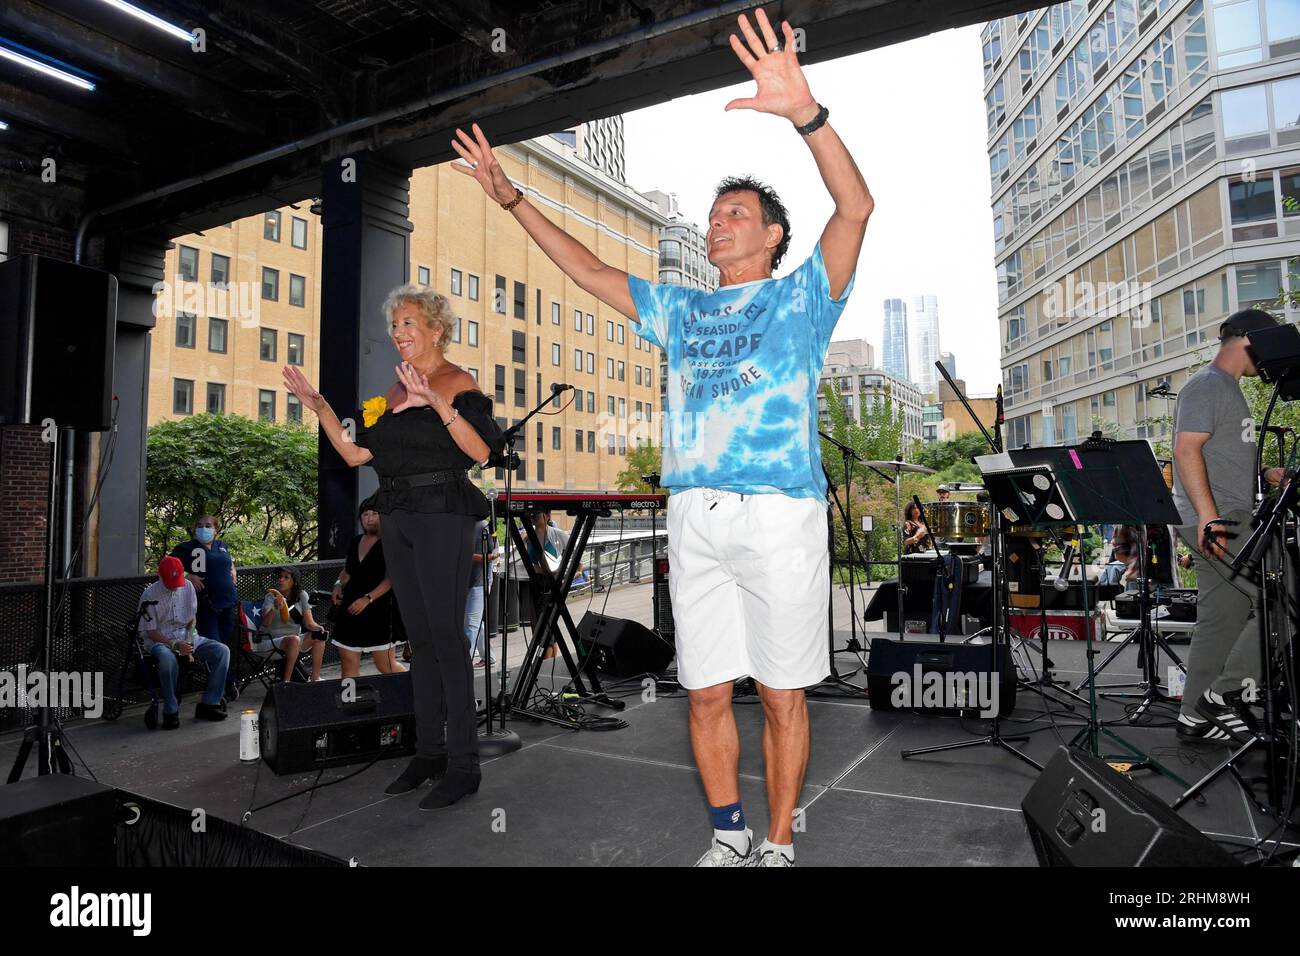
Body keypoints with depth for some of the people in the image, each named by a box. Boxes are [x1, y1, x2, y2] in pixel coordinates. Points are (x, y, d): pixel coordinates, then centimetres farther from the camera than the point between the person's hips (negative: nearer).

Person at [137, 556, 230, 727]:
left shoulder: (188, 586, 1)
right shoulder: (149, 596, -11)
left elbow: (192, 619, 8)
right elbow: (151, 632, -10)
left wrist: (188, 645, -7)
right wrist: (175, 645, -23)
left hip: (187, 637, 5)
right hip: (160, 641, -5)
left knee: (222, 651, -16)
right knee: (168, 658, -40)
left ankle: (208, 704, -12)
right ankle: (171, 712, -24)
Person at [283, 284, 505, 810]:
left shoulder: (457, 382, -6)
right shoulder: (396, 388, 17)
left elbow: (483, 451, -21)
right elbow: (355, 453, 14)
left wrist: (438, 403, -30)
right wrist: (316, 403, 8)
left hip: (443, 516, -8)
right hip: (399, 519, 8)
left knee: (446, 636, -7)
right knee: (419, 637, 12)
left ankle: (463, 765, 3)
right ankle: (429, 751, 23)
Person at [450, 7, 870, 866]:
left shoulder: (802, 295, 9)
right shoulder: (682, 310, 21)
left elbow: (856, 207, -6)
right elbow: (589, 271, 26)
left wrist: (805, 111, -20)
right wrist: (511, 198, 25)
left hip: (779, 514, -4)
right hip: (695, 516, 4)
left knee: (782, 694, 4)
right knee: (707, 693, 9)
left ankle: (779, 845, 20)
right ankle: (728, 838, 26)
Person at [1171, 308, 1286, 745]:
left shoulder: (1229, 389, 23)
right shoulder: (1207, 385, -9)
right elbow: (1187, 450, -20)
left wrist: (1265, 475, 15)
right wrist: (1208, 515, -27)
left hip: (1226, 523, 10)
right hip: (1214, 524, -10)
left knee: (1222, 623, 10)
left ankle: (1196, 718, 15)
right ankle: (1227, 693, -6)